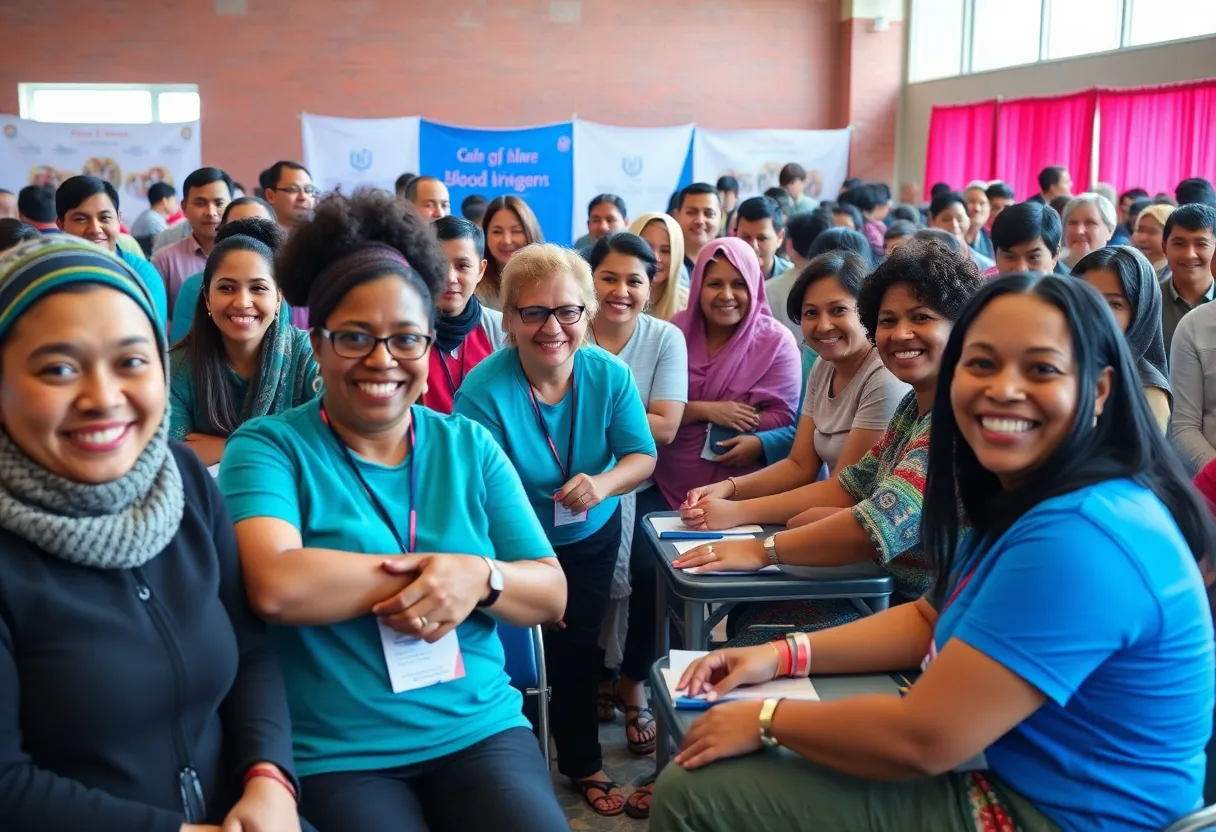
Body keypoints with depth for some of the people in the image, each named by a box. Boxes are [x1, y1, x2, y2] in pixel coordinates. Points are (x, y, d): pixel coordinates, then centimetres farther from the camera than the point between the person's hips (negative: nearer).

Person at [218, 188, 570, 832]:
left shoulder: (470, 447, 8)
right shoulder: (269, 446, -3)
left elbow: (552, 595, 6)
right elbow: (276, 587, -21)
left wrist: (481, 577, -15)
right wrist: (422, 573, -13)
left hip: (480, 730, 3)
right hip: (332, 755, -3)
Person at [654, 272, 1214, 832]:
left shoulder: (1080, 539, -30)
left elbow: (923, 740, -28)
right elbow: (933, 620, 16)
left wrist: (769, 718, -12)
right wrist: (782, 655, 5)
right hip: (1000, 775, 10)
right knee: (693, 783, 16)